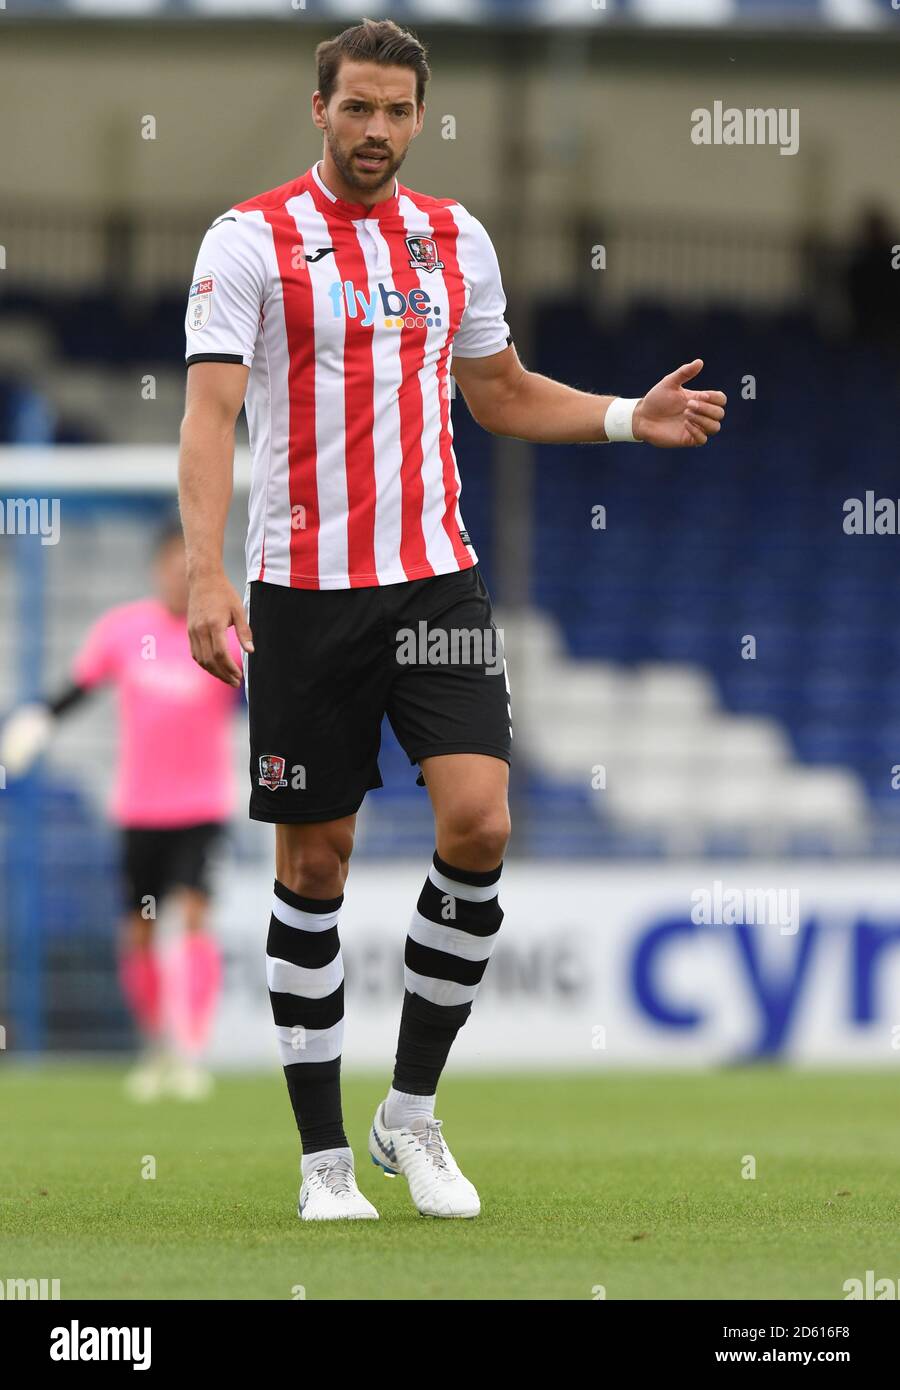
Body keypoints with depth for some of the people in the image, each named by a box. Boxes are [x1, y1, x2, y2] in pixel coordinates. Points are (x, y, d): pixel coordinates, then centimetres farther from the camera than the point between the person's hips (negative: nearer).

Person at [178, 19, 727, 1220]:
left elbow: (501, 393, 24)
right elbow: (210, 411, -13)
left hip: (435, 579, 3)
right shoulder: (252, 240, -5)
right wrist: (206, 574, -26)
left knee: (479, 820, -13)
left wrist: (631, 417, 9)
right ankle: (325, 1156, 11)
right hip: (303, 590, -3)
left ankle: (413, 1111, 4)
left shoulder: (455, 240, 10)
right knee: (313, 863, 2)